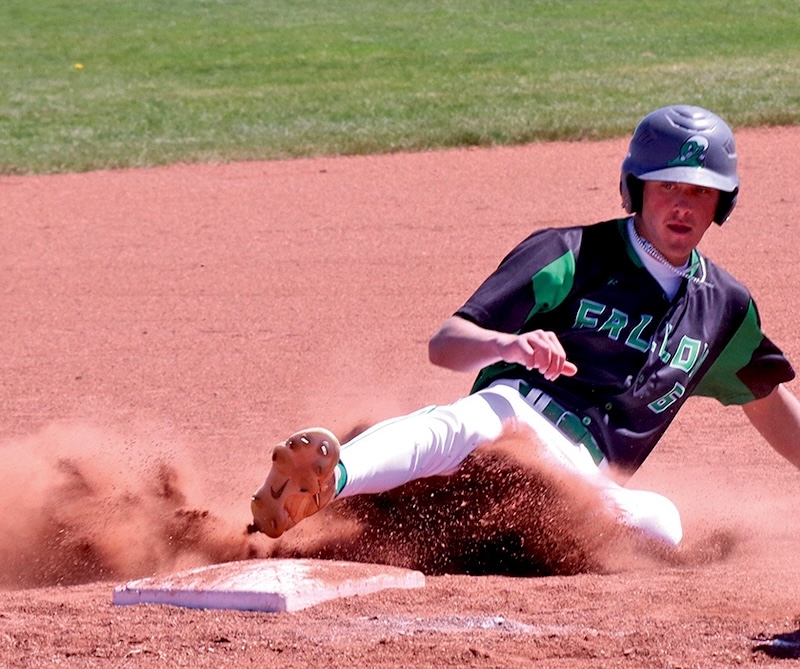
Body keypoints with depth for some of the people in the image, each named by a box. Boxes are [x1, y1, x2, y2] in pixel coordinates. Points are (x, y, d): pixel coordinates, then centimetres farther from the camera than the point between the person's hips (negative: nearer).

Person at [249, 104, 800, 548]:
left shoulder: (725, 308, 19)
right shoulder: (570, 256, 5)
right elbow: (445, 344, -2)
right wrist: (509, 345, -24)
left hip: (584, 478, 5)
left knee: (661, 524, -31)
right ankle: (330, 480, -69)